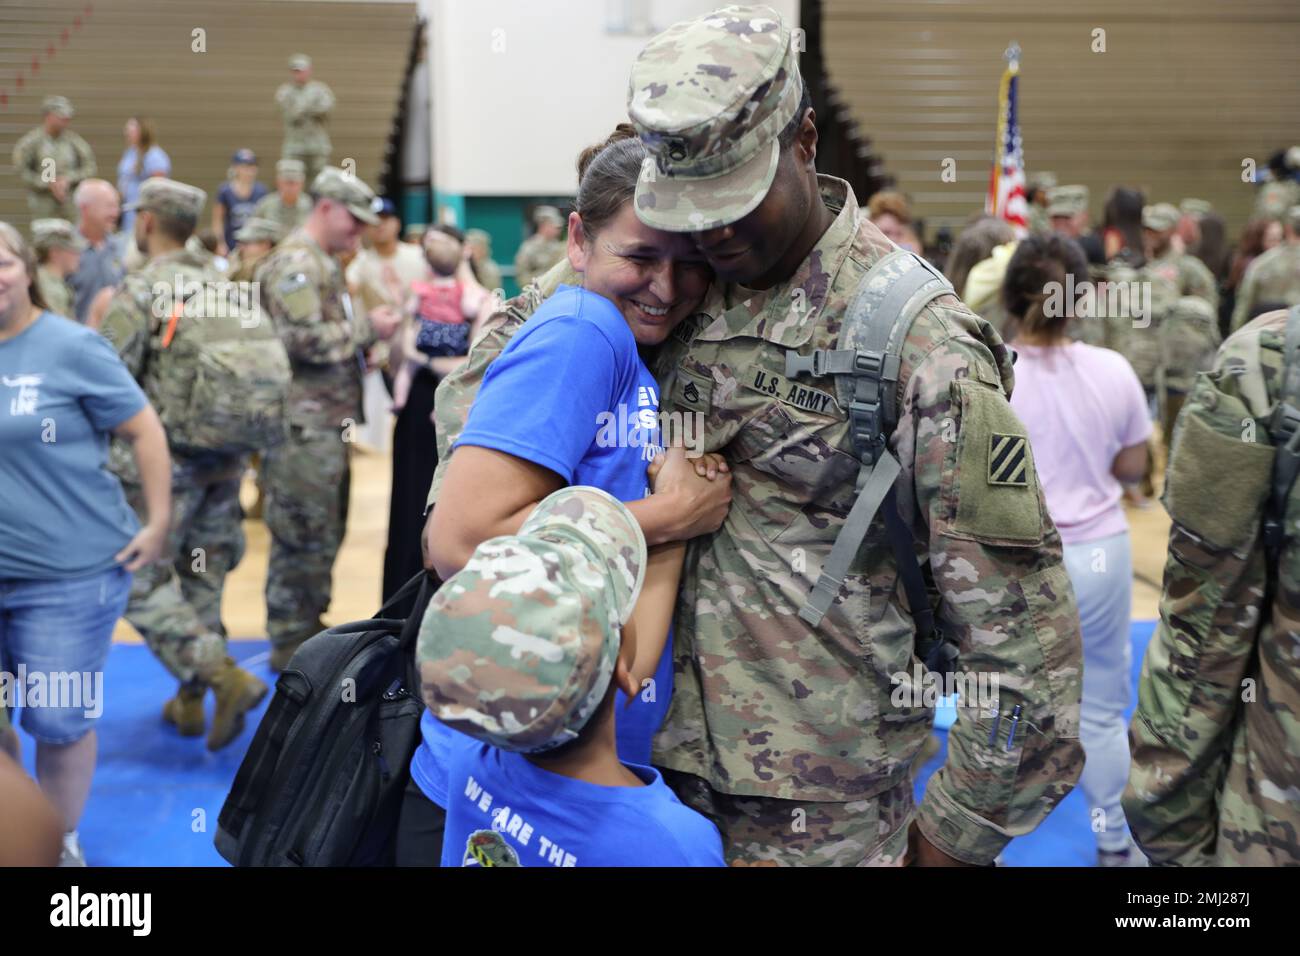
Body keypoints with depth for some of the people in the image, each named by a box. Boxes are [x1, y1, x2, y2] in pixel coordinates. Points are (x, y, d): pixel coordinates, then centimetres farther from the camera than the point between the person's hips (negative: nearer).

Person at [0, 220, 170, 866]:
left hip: (67, 573, -4)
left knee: (58, 720, 6)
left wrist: (157, 524, -8)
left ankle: (60, 843, 27)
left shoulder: (71, 347, -7)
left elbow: (144, 430, -5)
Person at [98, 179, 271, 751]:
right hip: (224, 461, 7)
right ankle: (190, 702, 22)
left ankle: (227, 678, -13)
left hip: (162, 464, -6)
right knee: (202, 580, 15)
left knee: (142, 584, 2)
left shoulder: (139, 291, -11)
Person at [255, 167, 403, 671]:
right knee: (304, 535, -4)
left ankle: (308, 627, 26)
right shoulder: (296, 262, -13)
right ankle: (290, 641, 5)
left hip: (329, 420, 11)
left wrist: (367, 330, 11)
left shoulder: (323, 263, 21)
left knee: (325, 531, 16)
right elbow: (305, 341, -22)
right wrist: (367, 328, -13)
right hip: (305, 424, -11)